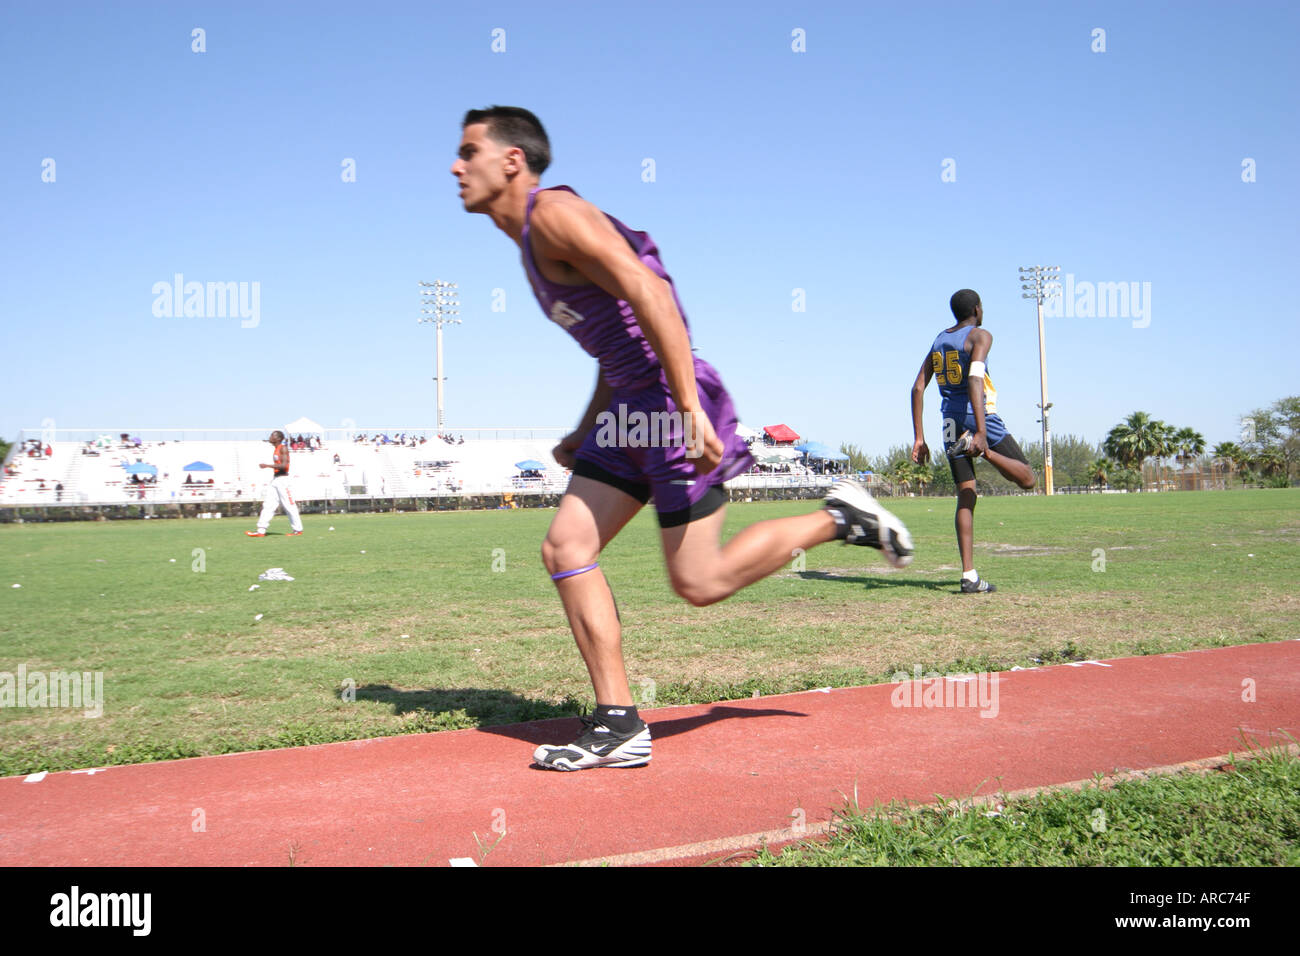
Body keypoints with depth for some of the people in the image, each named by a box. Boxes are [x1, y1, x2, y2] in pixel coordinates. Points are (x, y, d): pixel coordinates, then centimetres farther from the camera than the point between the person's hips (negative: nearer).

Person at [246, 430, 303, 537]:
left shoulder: (283, 448, -10)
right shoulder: (276, 449, 17)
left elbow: (284, 465, -20)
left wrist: (267, 465, -20)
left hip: (282, 479, -9)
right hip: (274, 479, 9)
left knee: (289, 506, -4)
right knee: (268, 504, 2)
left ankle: (298, 530, 5)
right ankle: (261, 531, -1)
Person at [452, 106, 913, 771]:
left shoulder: (554, 213, -10)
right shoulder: (533, 243, 20)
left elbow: (648, 293, -23)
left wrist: (689, 409, -29)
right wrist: (585, 435, 21)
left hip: (671, 400, -10)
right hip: (631, 408, 10)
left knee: (699, 582, -6)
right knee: (565, 549, 2)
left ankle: (839, 519, 12)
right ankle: (618, 723, 4)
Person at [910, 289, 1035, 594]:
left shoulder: (938, 341, 17)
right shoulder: (980, 336, -3)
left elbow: (918, 388, 10)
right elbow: (975, 380, -19)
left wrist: (918, 438, 11)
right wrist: (981, 432, -27)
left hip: (950, 422, 6)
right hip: (978, 417, -6)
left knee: (966, 497, 6)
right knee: (1027, 478, 4)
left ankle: (969, 576, 0)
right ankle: (980, 448, -22)